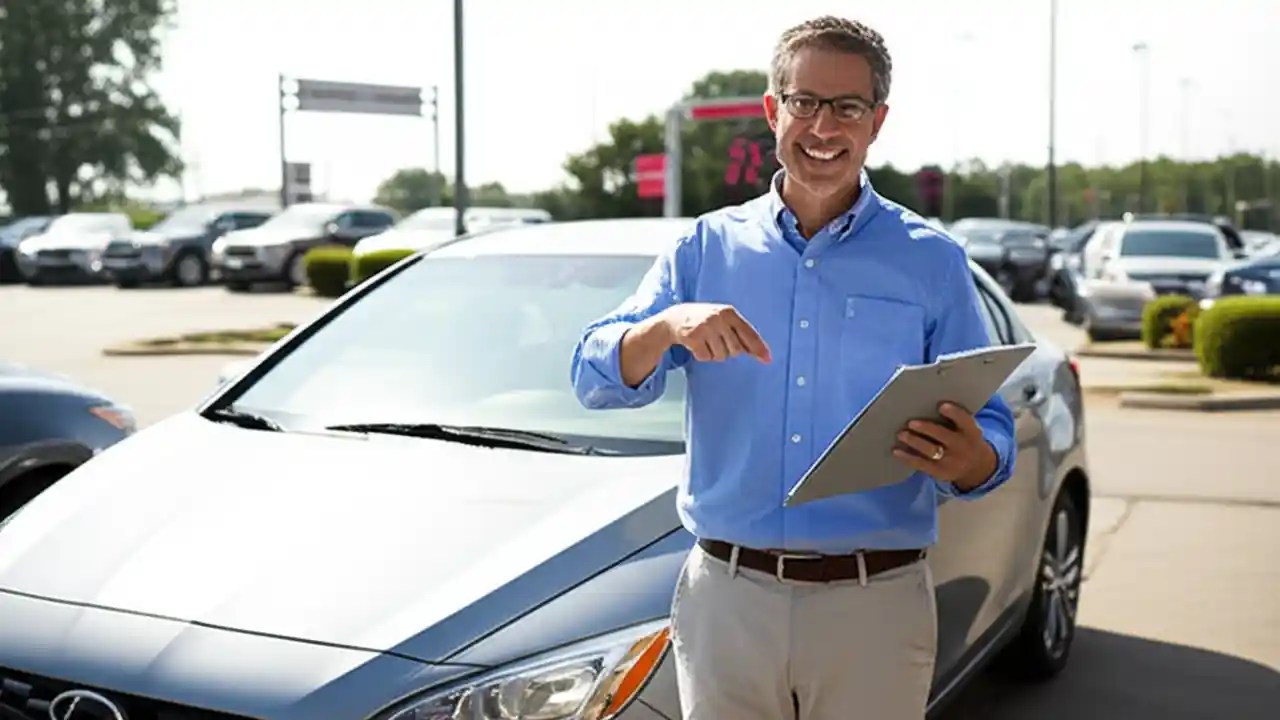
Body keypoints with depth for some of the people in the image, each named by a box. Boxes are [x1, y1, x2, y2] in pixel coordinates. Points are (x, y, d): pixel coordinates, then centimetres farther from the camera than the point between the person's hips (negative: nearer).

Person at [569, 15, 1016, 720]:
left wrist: (969, 461, -23)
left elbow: (992, 436, 1)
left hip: (873, 607, -1)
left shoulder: (931, 261, 2)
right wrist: (669, 326, -23)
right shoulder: (706, 247, 6)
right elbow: (596, 379, -2)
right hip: (726, 595, 1)